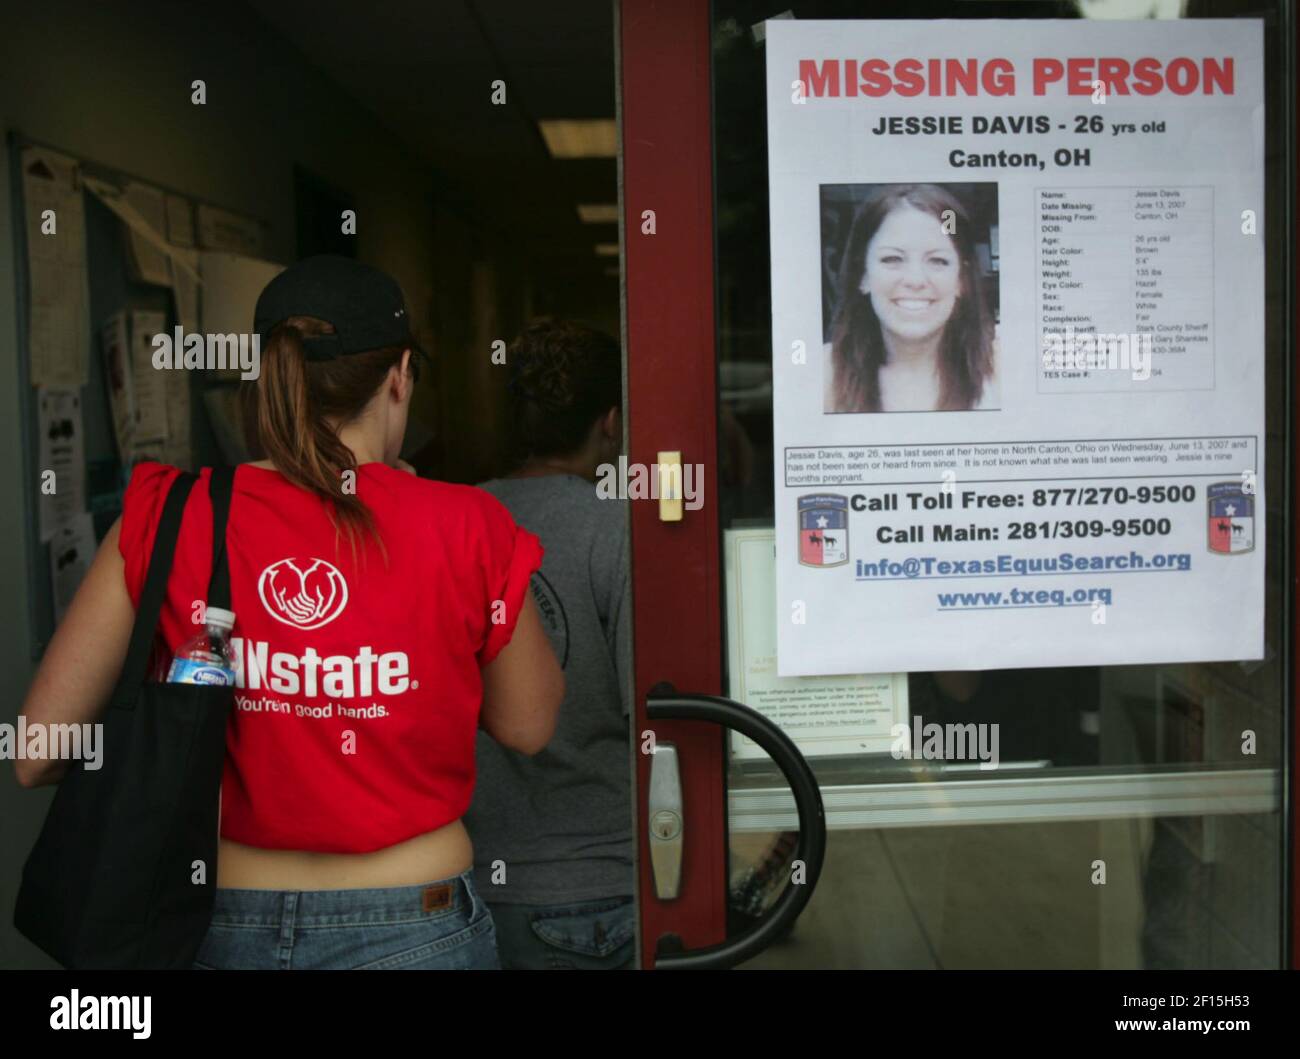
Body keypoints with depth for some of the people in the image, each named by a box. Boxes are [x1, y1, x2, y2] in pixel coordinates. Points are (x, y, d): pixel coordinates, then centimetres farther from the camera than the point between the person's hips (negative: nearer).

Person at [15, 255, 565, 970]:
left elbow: (35, 755, -8)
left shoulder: (162, 518, -9)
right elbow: (527, 728, 2)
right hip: (412, 931, -1)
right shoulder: (465, 529, -13)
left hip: (226, 929, 2)